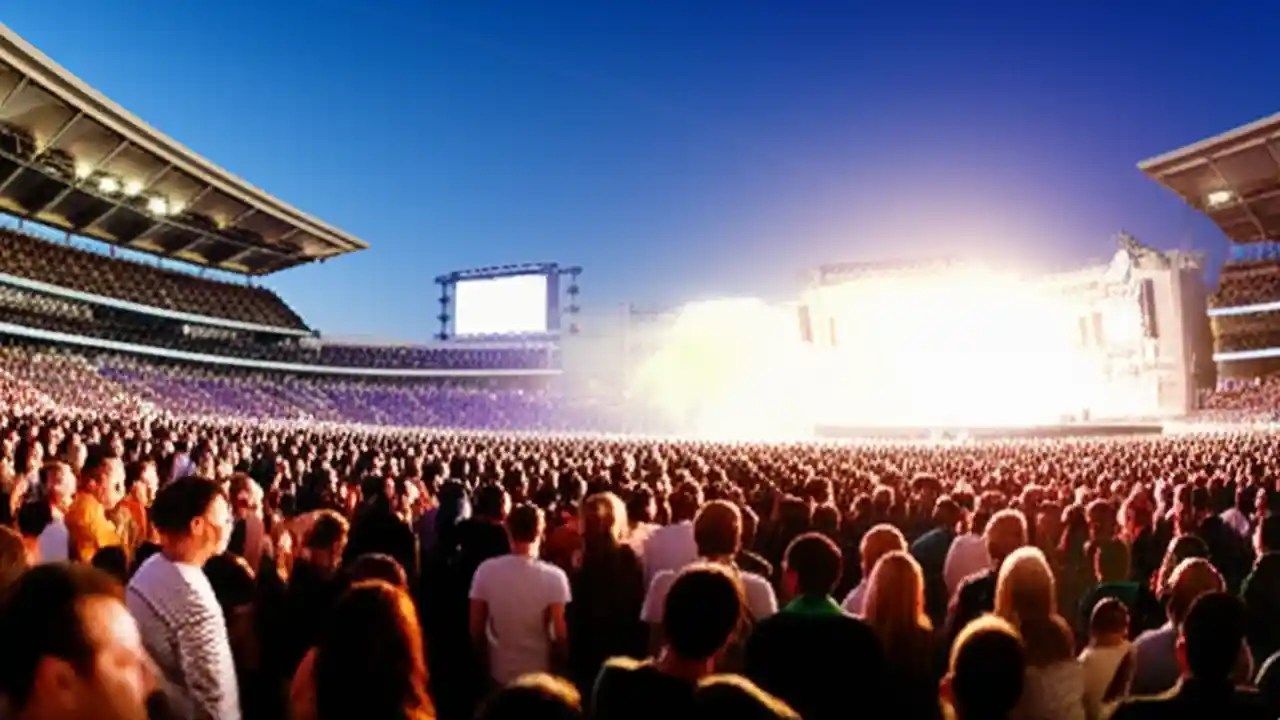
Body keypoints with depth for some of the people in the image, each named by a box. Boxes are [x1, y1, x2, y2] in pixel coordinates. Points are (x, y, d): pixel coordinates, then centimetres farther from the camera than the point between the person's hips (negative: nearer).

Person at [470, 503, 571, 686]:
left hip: (499, 673, 2)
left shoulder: (486, 570, -12)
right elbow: (561, 634, -19)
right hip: (540, 674, -2)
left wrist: (484, 657, 12)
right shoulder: (554, 576, -20)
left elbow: (476, 628, -4)